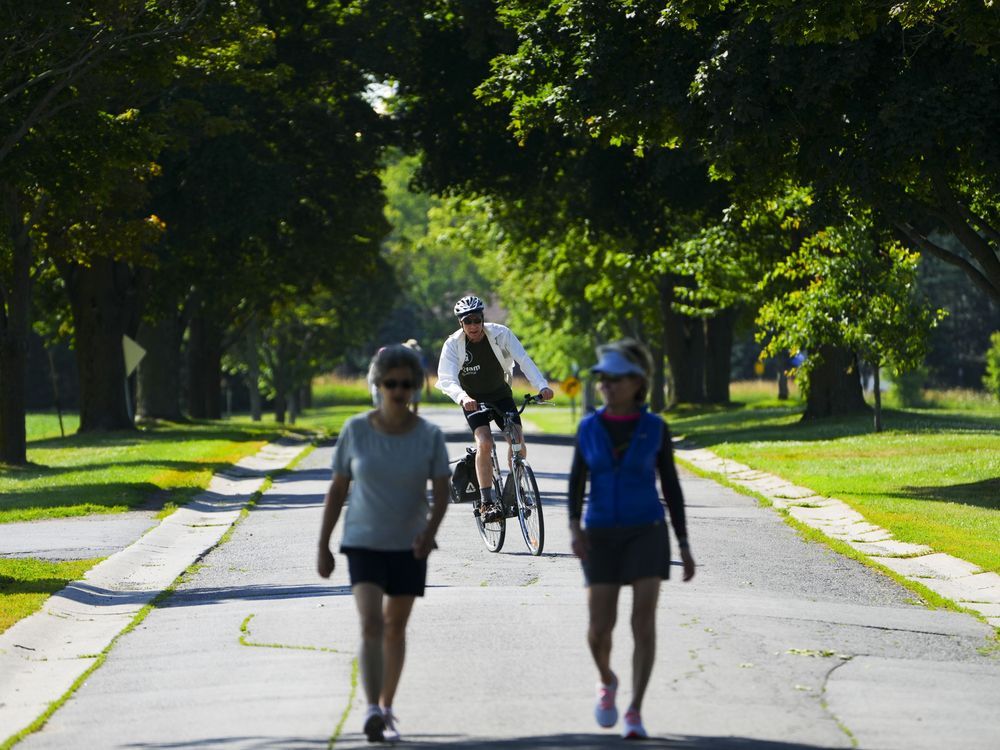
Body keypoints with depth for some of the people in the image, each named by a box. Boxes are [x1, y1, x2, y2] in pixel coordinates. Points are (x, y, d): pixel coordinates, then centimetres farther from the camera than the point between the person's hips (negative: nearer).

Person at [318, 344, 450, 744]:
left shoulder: (429, 437, -6)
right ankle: (372, 710, -28)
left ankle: (386, 708, 26)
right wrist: (323, 546, 2)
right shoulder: (355, 430, -6)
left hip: (409, 546, 1)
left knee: (395, 627, 12)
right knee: (370, 624, -18)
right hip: (364, 544, -1)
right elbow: (337, 490, 1)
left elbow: (441, 493, -9)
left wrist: (430, 530, -28)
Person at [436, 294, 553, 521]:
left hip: (501, 394, 2)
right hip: (473, 400, -2)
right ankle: (486, 502, -22)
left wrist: (542, 385, -41)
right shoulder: (453, 344, -18)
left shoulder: (500, 334, -16)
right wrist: (463, 398, -49)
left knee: (517, 441, -14)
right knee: (484, 443, -25)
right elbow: (447, 379, -28)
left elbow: (523, 360, -25)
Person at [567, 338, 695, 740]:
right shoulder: (589, 427, 3)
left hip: (646, 533, -2)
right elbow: (577, 483, 3)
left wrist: (684, 546, 4)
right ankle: (607, 680, 32)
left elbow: (671, 487, 4)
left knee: (643, 622, -15)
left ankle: (634, 713, -9)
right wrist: (574, 527, -15)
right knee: (600, 628, -1)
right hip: (602, 536, 2)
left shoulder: (655, 428, -1)